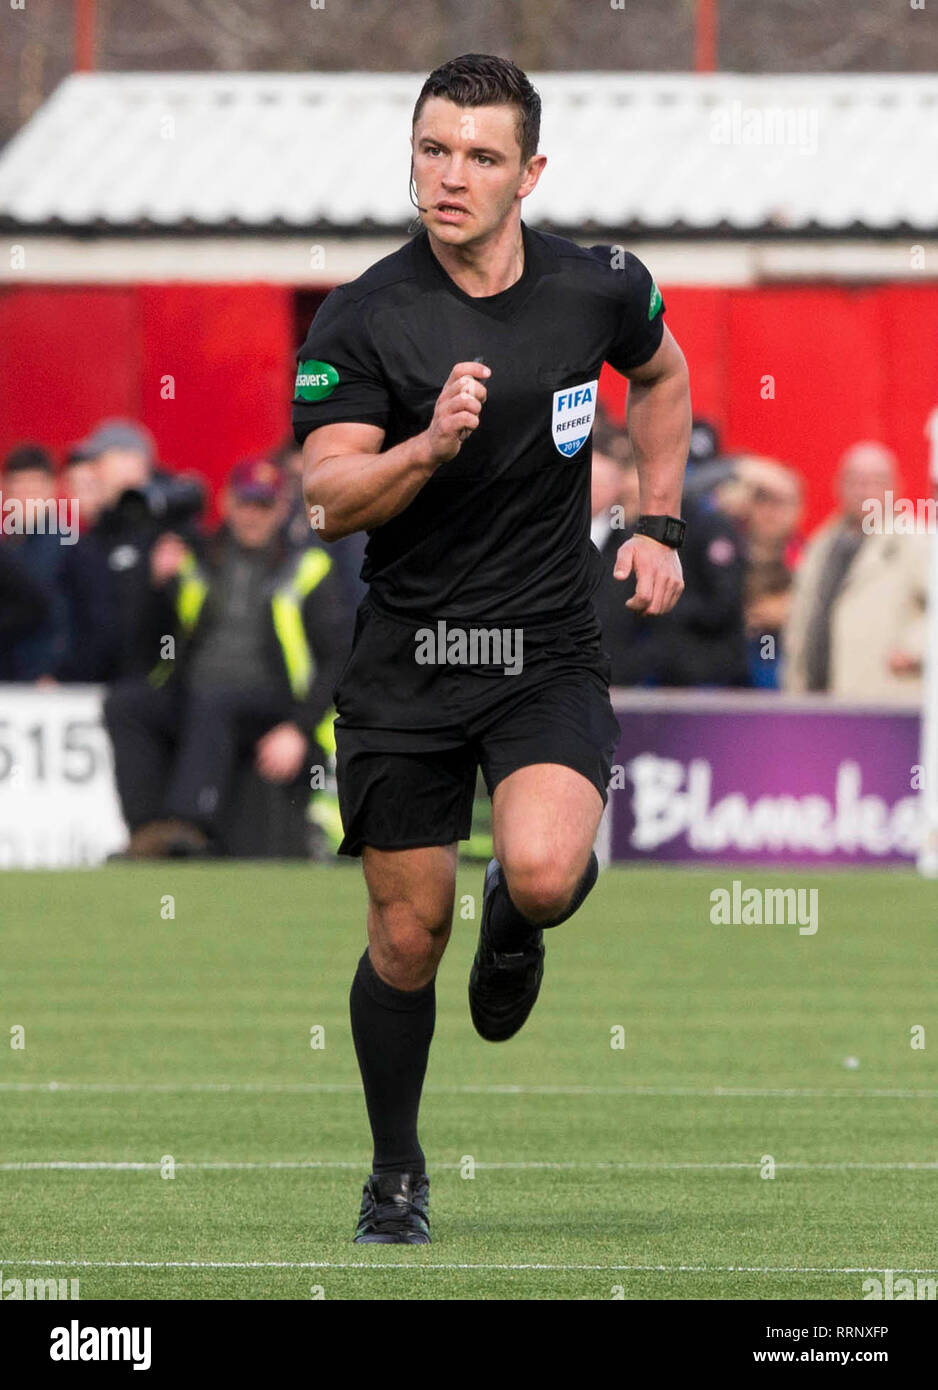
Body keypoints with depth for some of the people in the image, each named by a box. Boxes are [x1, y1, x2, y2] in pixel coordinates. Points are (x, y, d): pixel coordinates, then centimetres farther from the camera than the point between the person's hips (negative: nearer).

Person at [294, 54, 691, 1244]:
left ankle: (516, 922, 14)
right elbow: (329, 500, -14)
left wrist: (657, 525, 14)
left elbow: (660, 377, 21)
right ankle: (396, 1173, 27)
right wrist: (431, 445, -31)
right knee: (406, 932, 4)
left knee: (542, 869, -26)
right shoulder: (361, 320, -10)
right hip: (405, 657, 0)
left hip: (548, 652, 0)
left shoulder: (600, 287, -2)